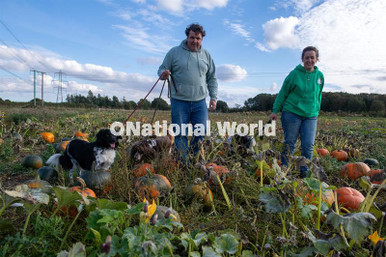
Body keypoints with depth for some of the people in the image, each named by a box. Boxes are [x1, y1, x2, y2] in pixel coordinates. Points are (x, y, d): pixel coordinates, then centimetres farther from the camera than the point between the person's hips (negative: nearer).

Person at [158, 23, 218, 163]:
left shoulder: (206, 55, 13)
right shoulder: (174, 52, 4)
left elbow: (212, 78, 17)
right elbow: (162, 69, 7)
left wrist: (213, 97, 7)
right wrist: (163, 74, -18)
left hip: (200, 102, 3)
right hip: (179, 101, -2)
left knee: (201, 134, 3)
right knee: (180, 135, 0)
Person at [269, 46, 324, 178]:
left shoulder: (320, 75, 8)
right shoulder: (295, 74, -4)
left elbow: (318, 96, 20)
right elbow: (283, 93, 0)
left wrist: (317, 111, 22)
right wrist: (275, 110, -4)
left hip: (311, 116, 4)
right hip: (292, 113, -3)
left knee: (308, 145, 0)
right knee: (289, 144, 3)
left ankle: (305, 172, 15)